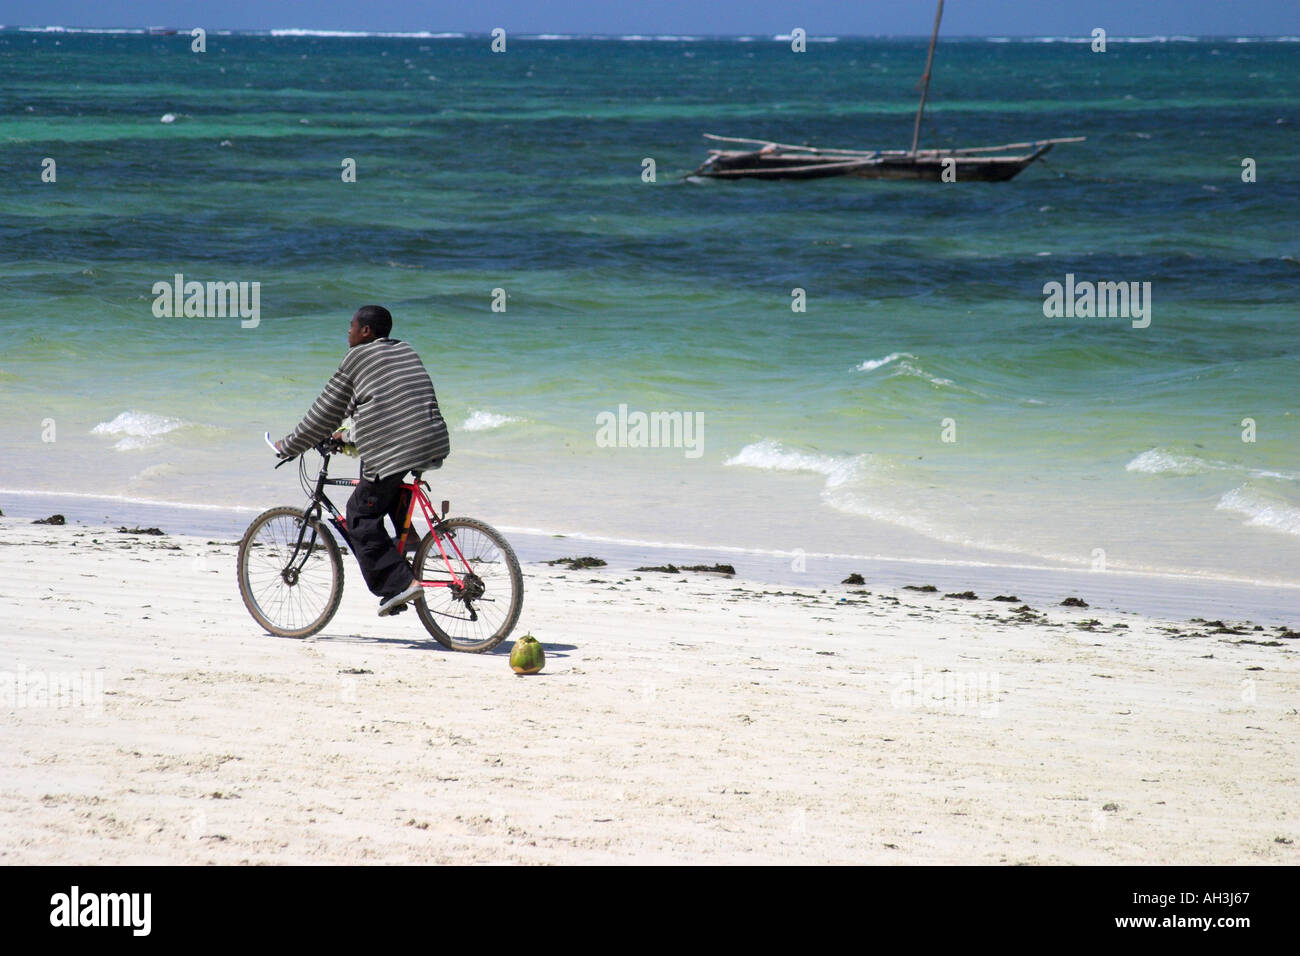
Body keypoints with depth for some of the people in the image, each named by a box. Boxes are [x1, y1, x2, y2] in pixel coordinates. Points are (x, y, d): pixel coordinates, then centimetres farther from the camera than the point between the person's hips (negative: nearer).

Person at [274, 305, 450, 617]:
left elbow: (325, 413, 7)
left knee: (362, 517, 1)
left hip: (393, 450, -8)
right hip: (434, 446, 8)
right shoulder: (404, 351, 23)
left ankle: (400, 583, -11)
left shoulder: (357, 358, 2)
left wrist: (288, 447, 18)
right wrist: (350, 435, 44)